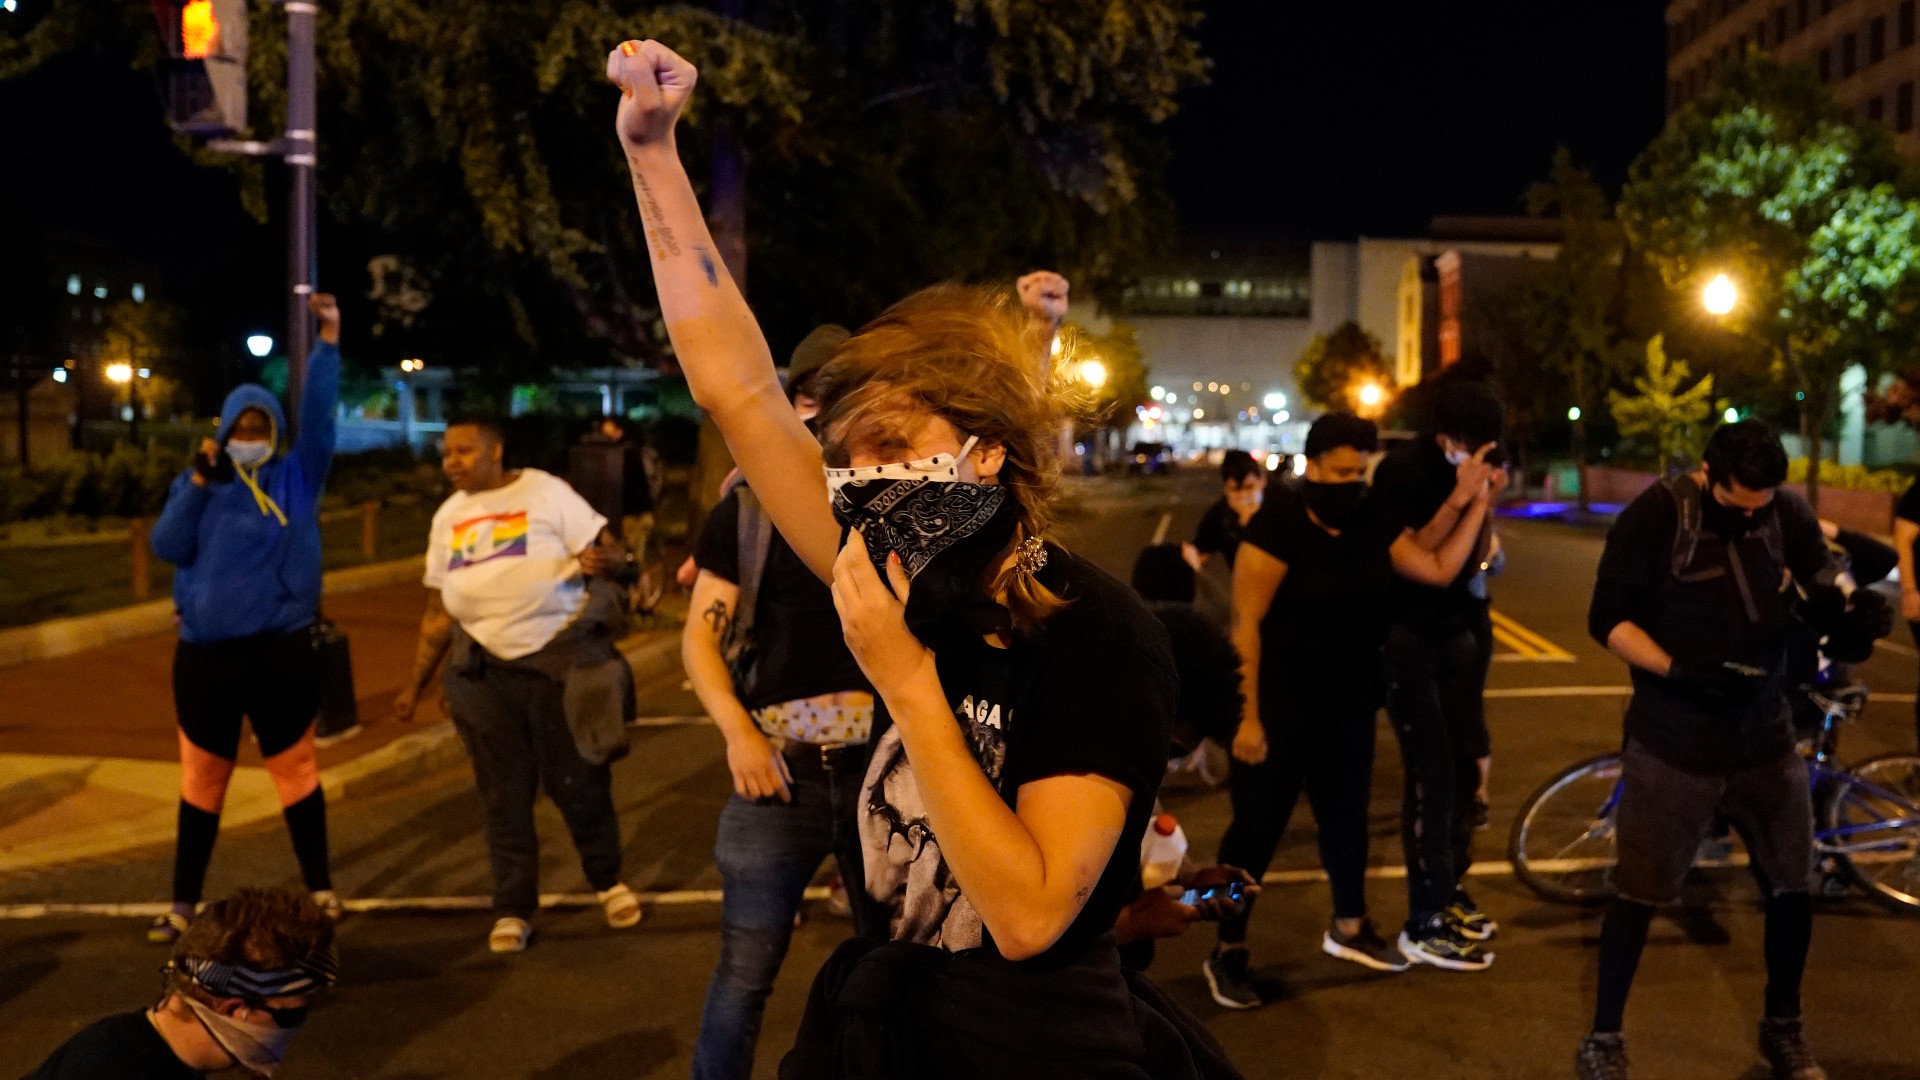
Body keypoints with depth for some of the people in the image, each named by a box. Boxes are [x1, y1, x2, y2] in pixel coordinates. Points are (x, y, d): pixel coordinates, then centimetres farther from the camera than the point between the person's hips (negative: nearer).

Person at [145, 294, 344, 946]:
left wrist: (329, 337, -17)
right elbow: (167, 547, -6)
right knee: (201, 781, 11)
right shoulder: (199, 483, 7)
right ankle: (184, 905, 20)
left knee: (295, 771, 8)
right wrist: (198, 481, -15)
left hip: (281, 651, -2)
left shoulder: (298, 475, 3)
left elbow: (320, 412, -9)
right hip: (205, 653, 2)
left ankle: (320, 890, 19)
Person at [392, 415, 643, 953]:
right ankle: (513, 909, 16)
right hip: (484, 668, 4)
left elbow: (610, 552, -5)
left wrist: (602, 560, -29)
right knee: (503, 793, 5)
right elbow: (437, 611, 15)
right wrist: (415, 684, 13)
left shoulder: (546, 492, -2)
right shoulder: (448, 517, 11)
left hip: (560, 657, -4)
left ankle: (609, 881, 26)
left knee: (577, 780, 3)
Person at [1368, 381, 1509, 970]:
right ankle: (1424, 925, -5)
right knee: (1432, 773, -10)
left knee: (1464, 764, 10)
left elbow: (1475, 559, 7)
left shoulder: (1467, 469, 3)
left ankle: (1448, 889, 25)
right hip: (1410, 637, -7)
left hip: (1460, 630, 7)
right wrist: (1458, 499, -25)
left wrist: (1486, 504, -9)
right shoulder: (1402, 470, -14)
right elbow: (1410, 559, -20)